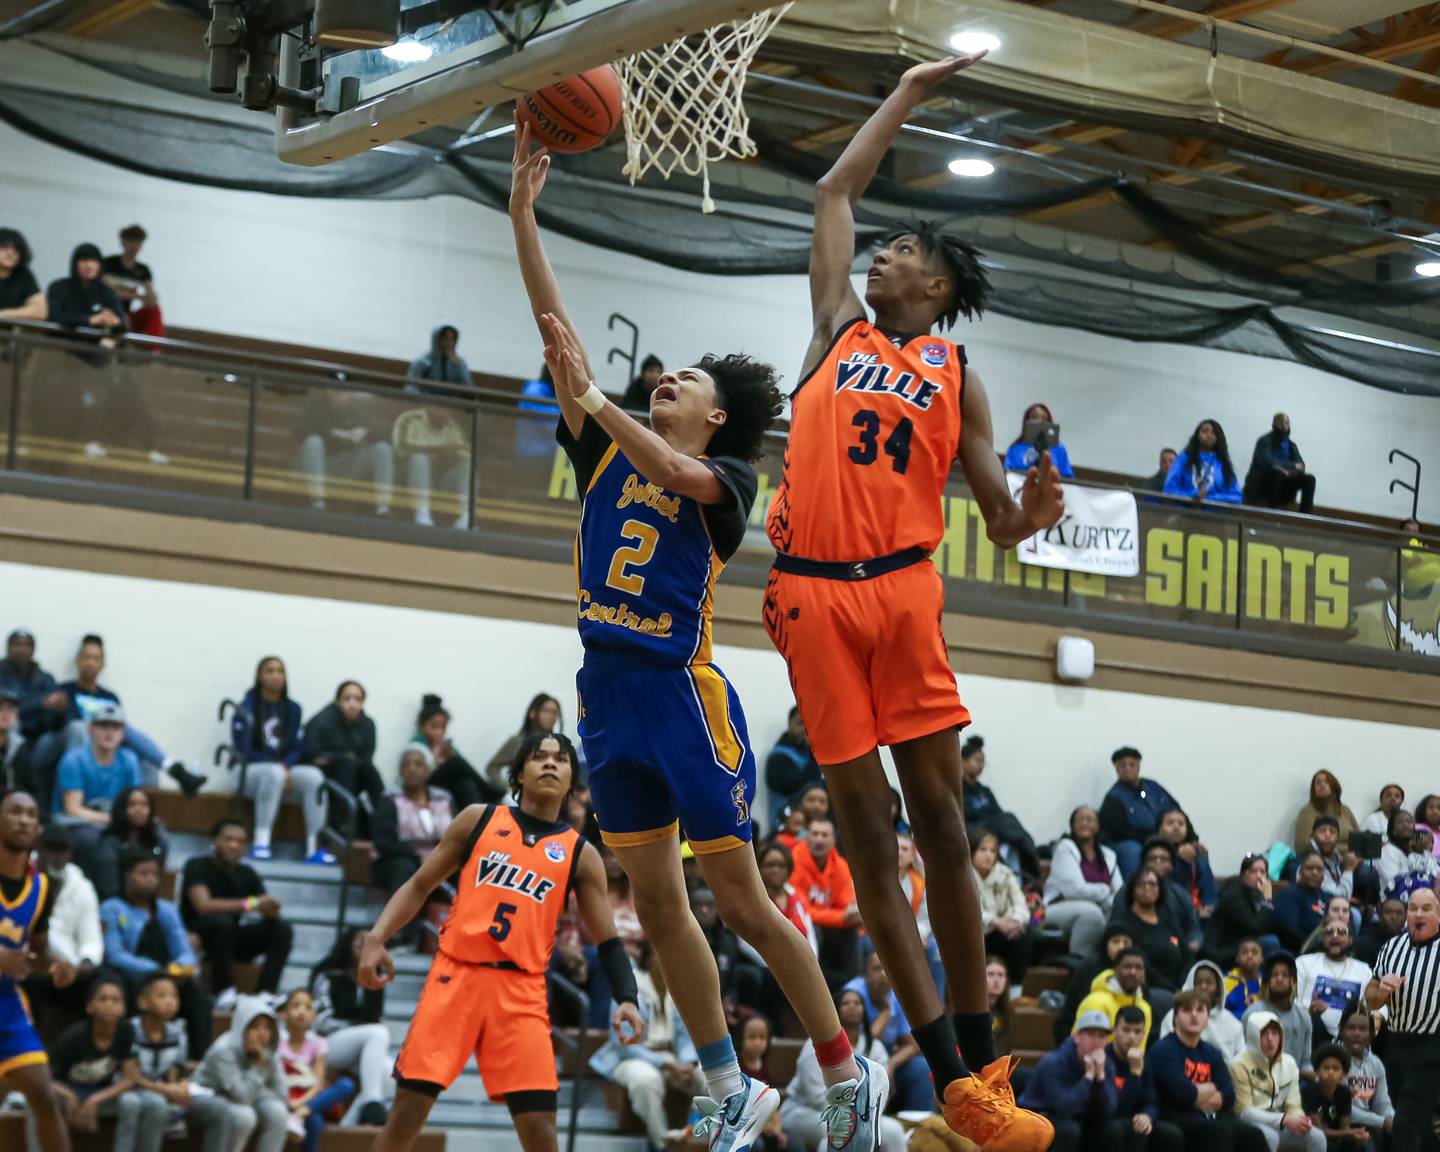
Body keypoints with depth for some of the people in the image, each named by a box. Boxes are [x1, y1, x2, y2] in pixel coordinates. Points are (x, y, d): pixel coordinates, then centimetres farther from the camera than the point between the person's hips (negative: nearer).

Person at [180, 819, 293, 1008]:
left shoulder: (247, 874, 1)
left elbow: (271, 912, -5)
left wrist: (270, 909, -31)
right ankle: (224, 990, -27)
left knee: (282, 928, -14)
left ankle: (266, 991, -24)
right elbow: (203, 906, -31)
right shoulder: (197, 866, -14)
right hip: (197, 938, -5)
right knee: (221, 921, -36)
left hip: (231, 939, 6)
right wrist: (249, 904, -36)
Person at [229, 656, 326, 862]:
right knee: (274, 773, -38)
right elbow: (243, 749, -7)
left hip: (285, 769, 4)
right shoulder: (247, 708, -1)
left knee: (314, 775, -26)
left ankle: (314, 846, -29)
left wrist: (286, 767, -14)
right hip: (252, 772, -4)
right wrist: (276, 766, -16)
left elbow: (297, 747, 8)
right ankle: (261, 842, -38)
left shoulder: (293, 709, 12)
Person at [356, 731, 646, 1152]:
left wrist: (626, 999, -11)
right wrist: (376, 938, -2)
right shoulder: (479, 819, 10)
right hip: (456, 973, 0)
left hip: (521, 989, 0)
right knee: (408, 1106, -6)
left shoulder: (580, 855, 9)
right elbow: (419, 886, 13)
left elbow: (608, 941, 7)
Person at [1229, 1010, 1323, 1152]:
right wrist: (1284, 1120, -28)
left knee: (1316, 1137, -19)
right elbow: (1243, 1112, -18)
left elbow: (1293, 1105, 5)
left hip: (1279, 1126, 6)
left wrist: (1299, 1120, -21)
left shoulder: (1289, 1063, 5)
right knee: (1269, 1137, -38)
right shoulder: (1240, 1065, -14)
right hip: (1249, 1126, -6)